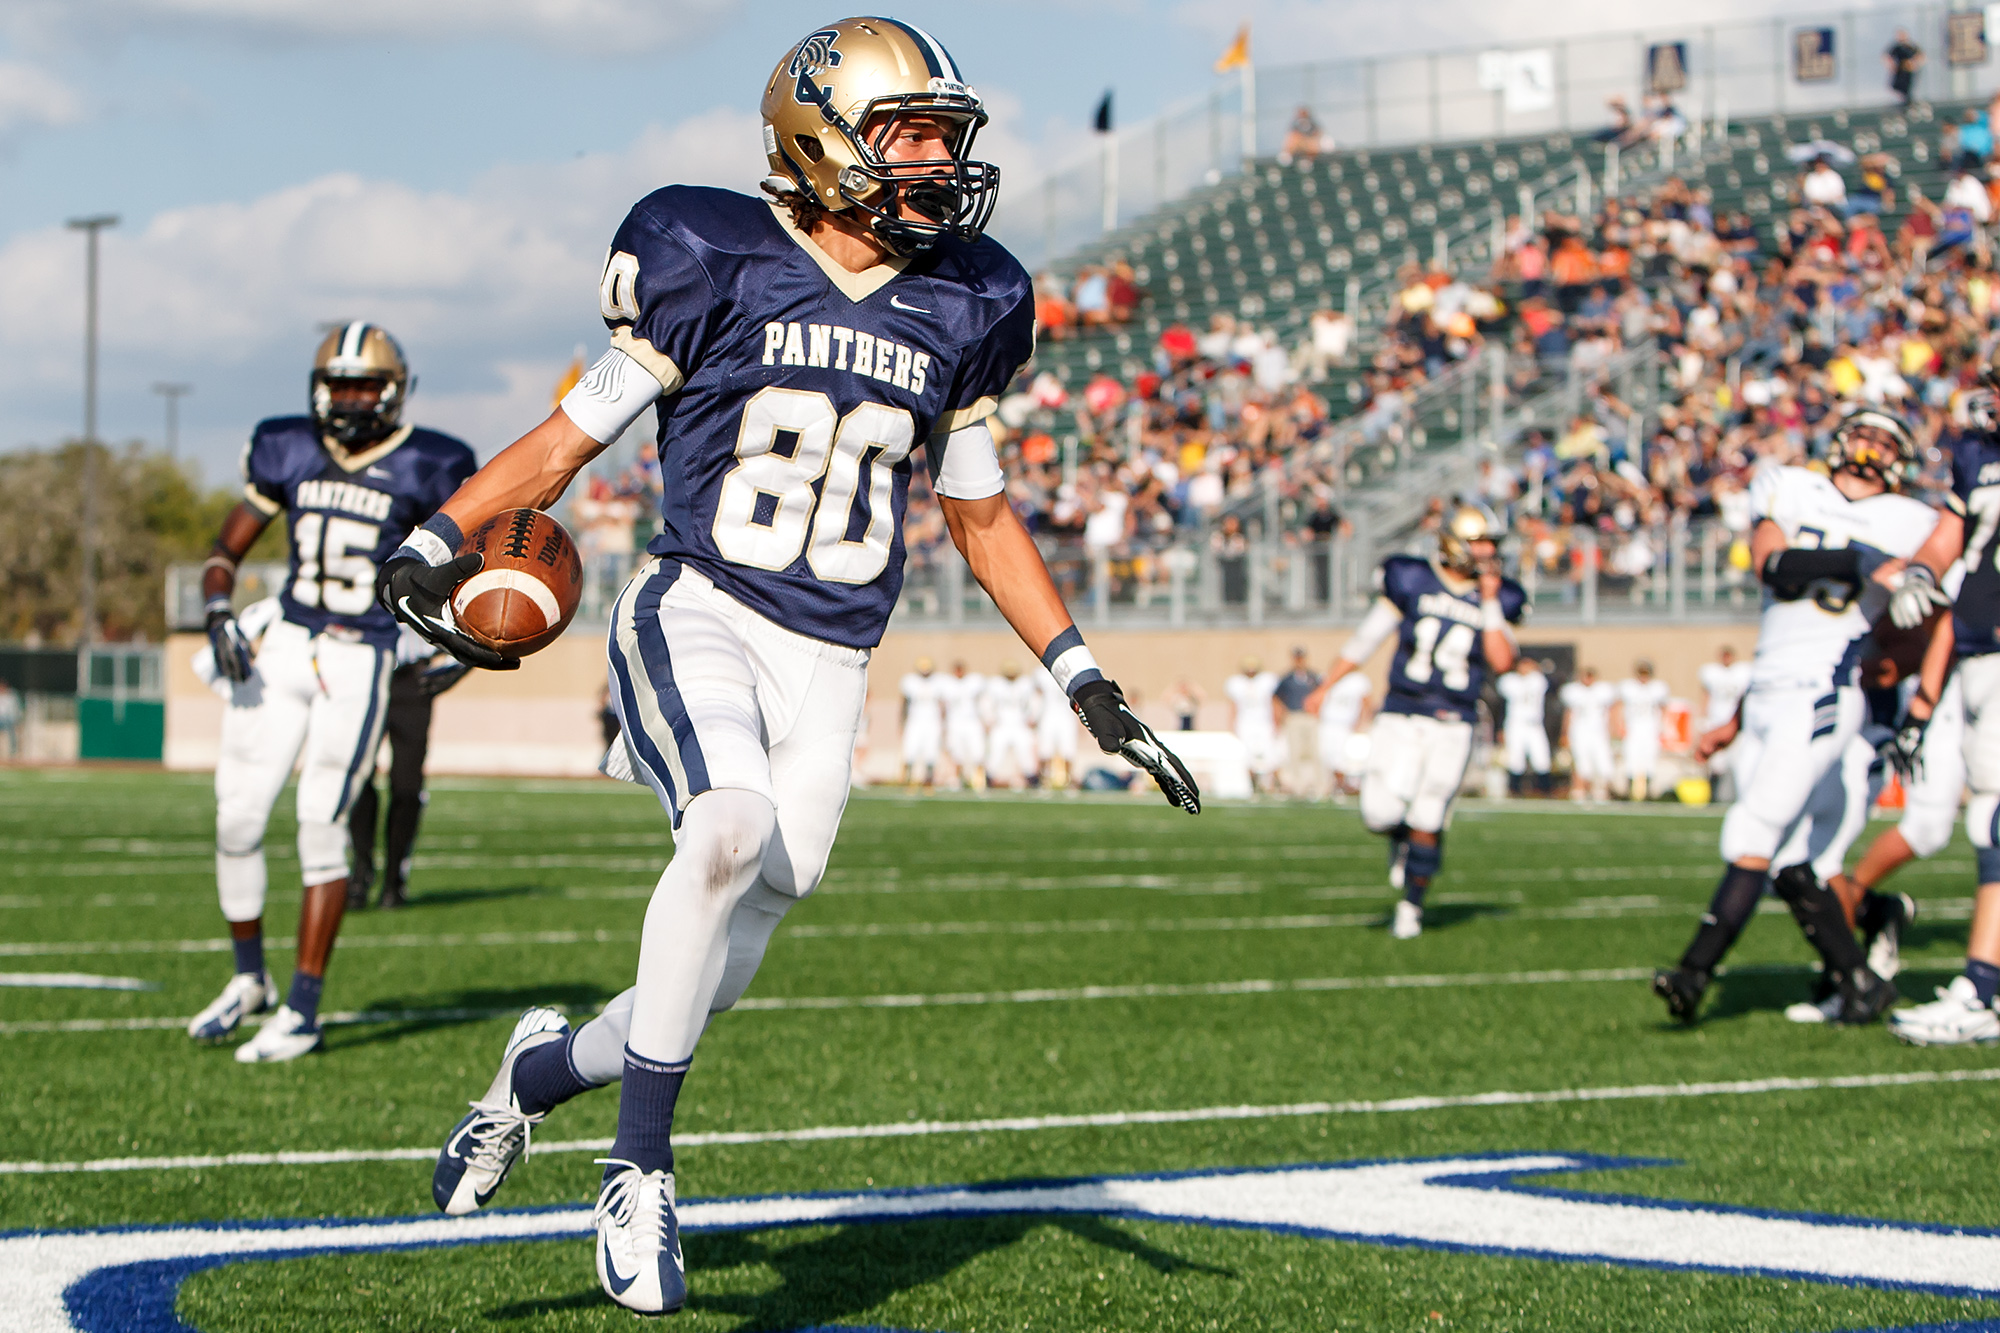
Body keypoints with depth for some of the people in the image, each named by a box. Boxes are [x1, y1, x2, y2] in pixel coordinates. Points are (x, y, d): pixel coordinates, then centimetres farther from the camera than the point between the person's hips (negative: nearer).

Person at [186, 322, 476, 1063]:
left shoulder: (423, 469, -3)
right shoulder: (287, 453, 5)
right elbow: (227, 548, 11)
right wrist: (219, 613, -6)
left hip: (359, 664, -4)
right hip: (283, 647, 4)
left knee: (321, 826, -8)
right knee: (238, 817, 1)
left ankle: (303, 1012, -2)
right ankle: (249, 978, 23)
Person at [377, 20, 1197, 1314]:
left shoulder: (962, 307, 9)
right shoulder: (717, 263, -4)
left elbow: (982, 512, 20)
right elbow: (574, 432, 3)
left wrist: (1087, 683, 15)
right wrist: (429, 547, -10)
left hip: (829, 665, 4)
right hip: (695, 610, -4)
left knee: (715, 978, 0)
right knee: (733, 829, -33)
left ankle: (549, 1063, 34)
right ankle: (641, 1177, -19)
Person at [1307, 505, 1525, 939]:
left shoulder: (1496, 600, 2)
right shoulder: (1412, 582, -1)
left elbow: (1502, 662, -11)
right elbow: (1366, 639, 6)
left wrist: (1490, 602, -13)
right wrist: (1324, 688, 7)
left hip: (1453, 726, 0)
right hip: (1401, 719, 0)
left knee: (1427, 824, -1)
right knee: (1381, 813, -12)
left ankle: (1411, 905, 19)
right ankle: (1400, 839, 25)